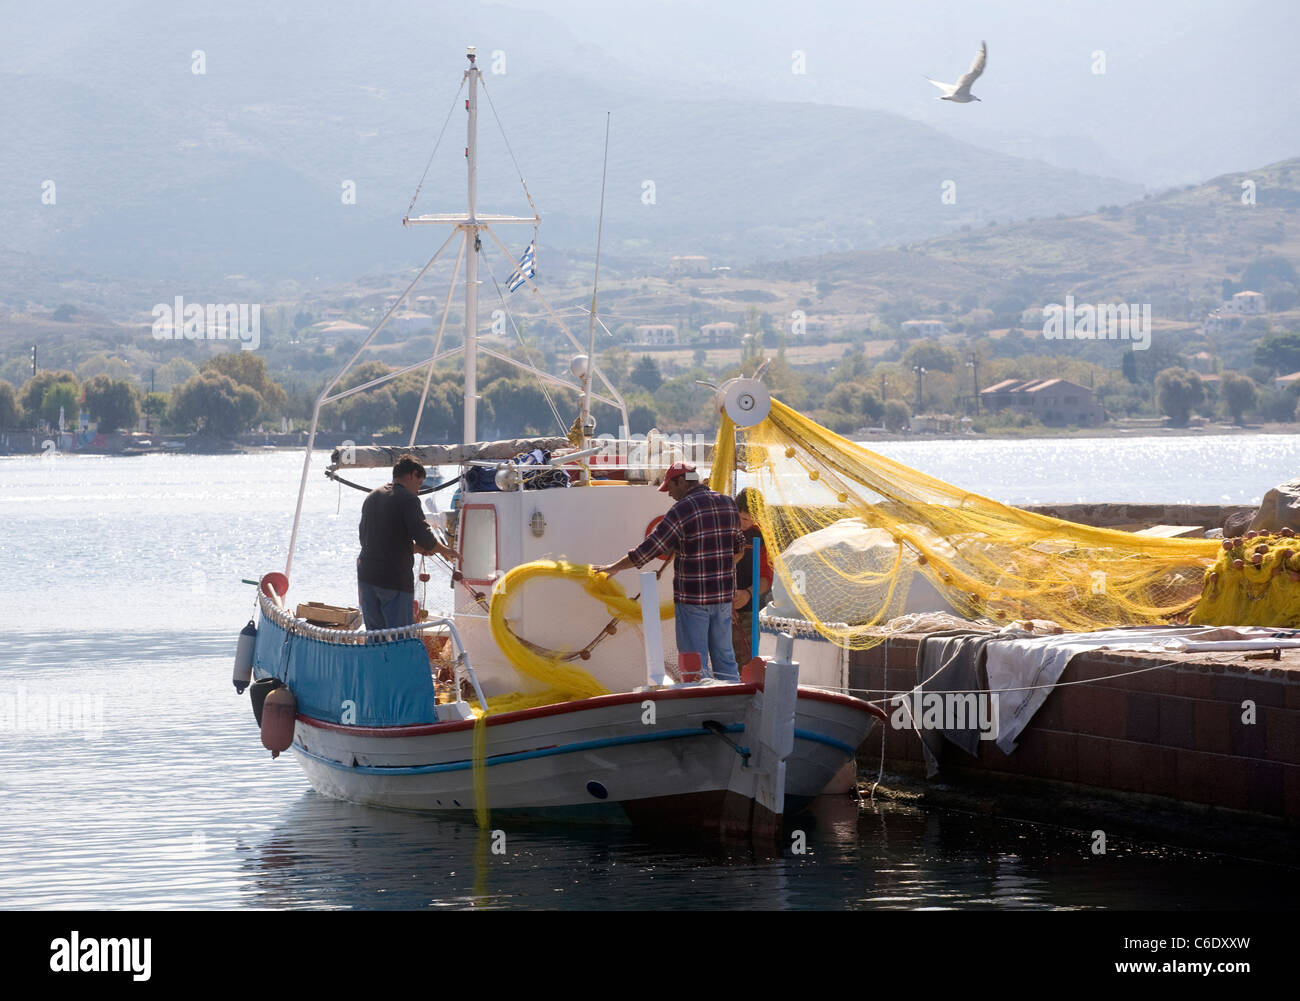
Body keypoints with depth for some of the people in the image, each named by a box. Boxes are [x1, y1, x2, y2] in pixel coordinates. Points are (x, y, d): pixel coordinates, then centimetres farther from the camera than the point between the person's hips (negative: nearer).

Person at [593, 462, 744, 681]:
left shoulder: (682, 509, -13)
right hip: (724, 593, 7)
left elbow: (650, 549, -13)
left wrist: (615, 567, -3)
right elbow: (738, 545, 19)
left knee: (695, 663, -1)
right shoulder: (728, 503, 8)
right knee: (724, 656, 13)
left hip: (693, 597, -7)